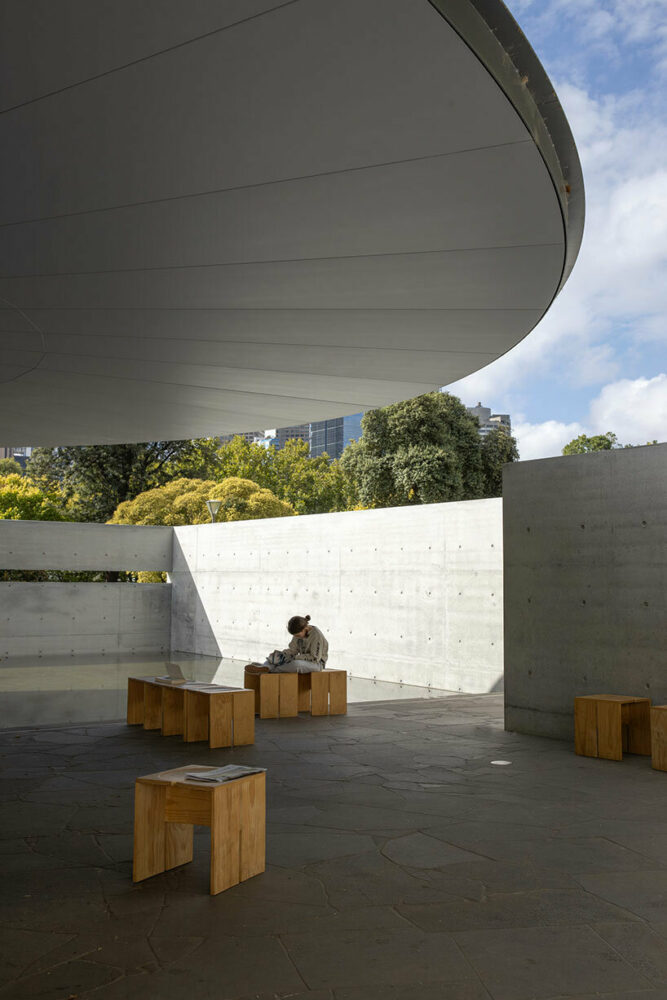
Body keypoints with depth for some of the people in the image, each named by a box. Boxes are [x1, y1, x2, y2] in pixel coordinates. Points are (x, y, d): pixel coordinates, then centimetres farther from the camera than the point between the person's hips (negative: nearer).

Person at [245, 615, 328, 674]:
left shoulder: (317, 635, -21)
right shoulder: (299, 632, 0)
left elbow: (315, 658, -21)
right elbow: (292, 650, 7)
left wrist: (295, 657, -24)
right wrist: (281, 654, -13)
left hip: (317, 663, -8)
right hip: (302, 660, 8)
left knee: (296, 664, -39)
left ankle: (267, 669, -35)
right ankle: (265, 666, -39)